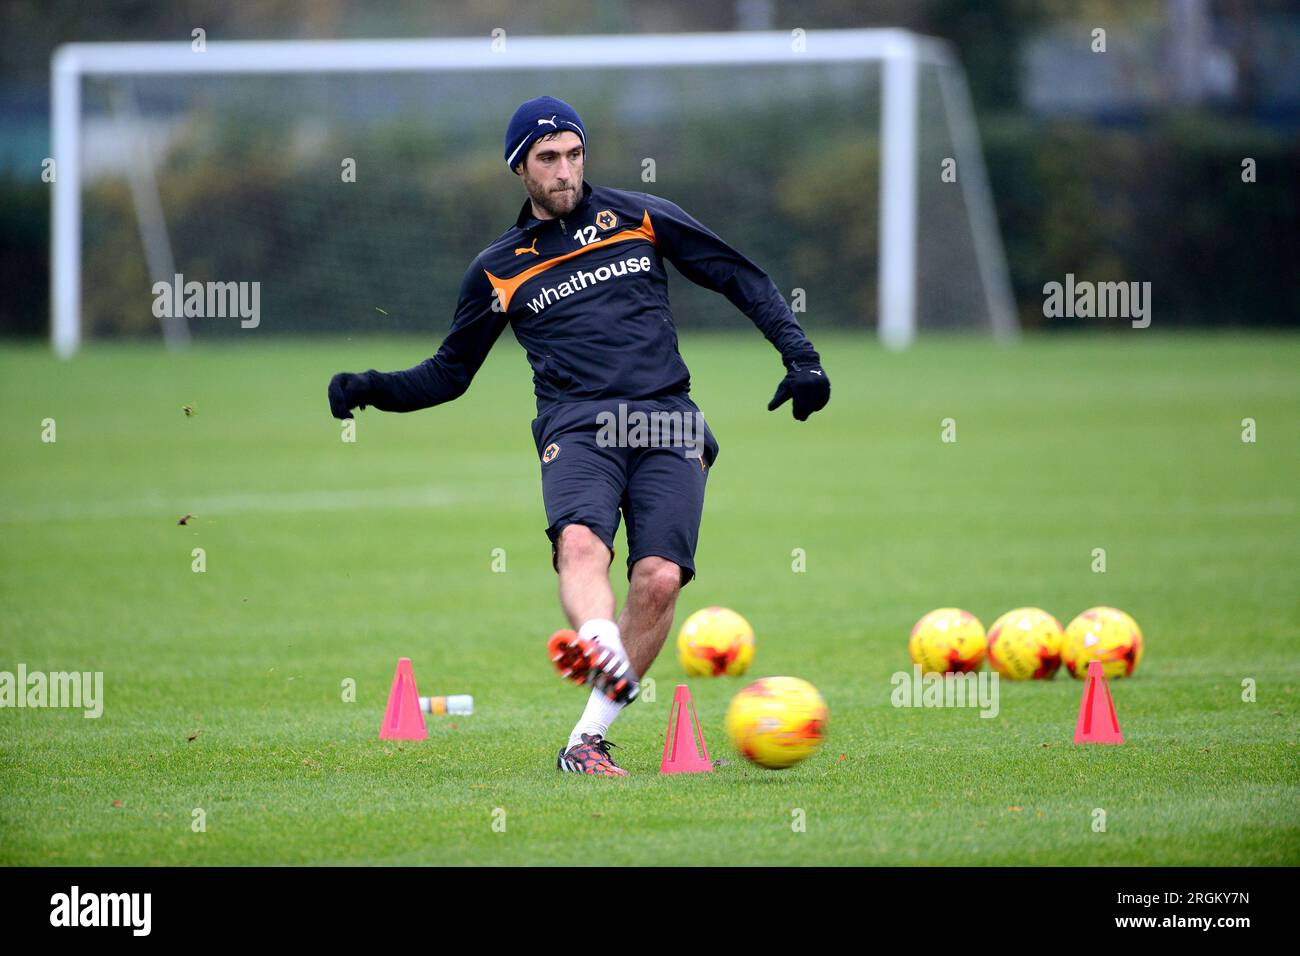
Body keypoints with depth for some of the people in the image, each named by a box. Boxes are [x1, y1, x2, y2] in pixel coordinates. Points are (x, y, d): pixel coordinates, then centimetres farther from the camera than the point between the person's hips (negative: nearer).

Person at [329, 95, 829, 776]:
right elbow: (449, 372, 26)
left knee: (659, 577, -20)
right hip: (577, 427, 0)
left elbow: (741, 279, 21)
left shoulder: (639, 219, 16)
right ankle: (603, 653, -62)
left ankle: (588, 738, -13)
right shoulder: (500, 271, 18)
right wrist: (375, 389, 9)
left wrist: (799, 354, 10)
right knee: (580, 544, -33)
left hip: (666, 426, 0)